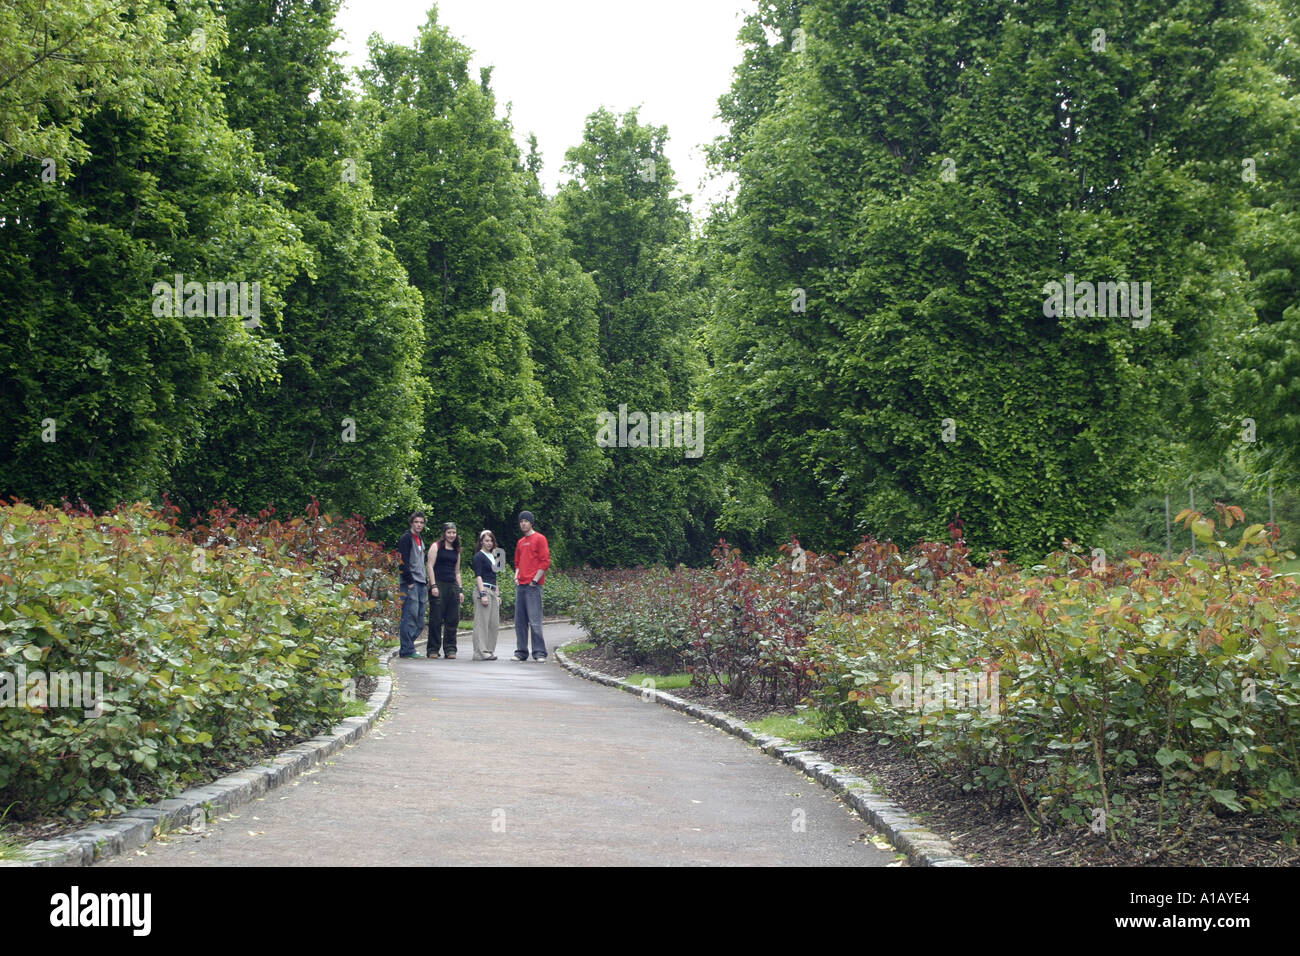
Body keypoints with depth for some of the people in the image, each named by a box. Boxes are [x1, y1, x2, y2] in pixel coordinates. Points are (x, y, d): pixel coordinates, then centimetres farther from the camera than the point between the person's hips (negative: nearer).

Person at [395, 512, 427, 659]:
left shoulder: (420, 541, 22)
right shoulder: (406, 539, -5)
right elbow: (404, 562, -13)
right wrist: (410, 582, -18)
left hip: (421, 584, 9)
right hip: (410, 584, -9)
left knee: (420, 622, 6)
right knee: (410, 616, -11)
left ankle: (406, 647, 12)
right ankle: (407, 650, -9)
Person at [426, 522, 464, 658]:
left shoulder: (456, 551, 18)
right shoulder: (436, 547, 2)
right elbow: (430, 566, -4)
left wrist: (460, 590, 15)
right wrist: (433, 585, -13)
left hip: (453, 586, 5)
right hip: (439, 585, -5)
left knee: (452, 620, 2)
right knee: (436, 619, -5)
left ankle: (450, 650, 7)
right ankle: (433, 650, 2)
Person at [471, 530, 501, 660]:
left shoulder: (492, 556, 20)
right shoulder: (479, 556, -4)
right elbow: (478, 576, -11)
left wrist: (498, 594, 22)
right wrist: (483, 594, -18)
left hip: (493, 591, 8)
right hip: (483, 589, -8)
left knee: (494, 623, 6)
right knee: (482, 622, -9)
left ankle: (490, 650, 11)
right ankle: (480, 652, -8)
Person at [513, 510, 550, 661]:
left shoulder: (539, 538, -1)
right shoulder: (520, 542, 20)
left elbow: (545, 562, -7)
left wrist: (535, 580, -11)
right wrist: (516, 576, 8)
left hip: (533, 586, -7)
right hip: (520, 586, 7)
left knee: (534, 620, -11)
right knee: (520, 621, 7)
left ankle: (539, 653, -8)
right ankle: (521, 652, 12)